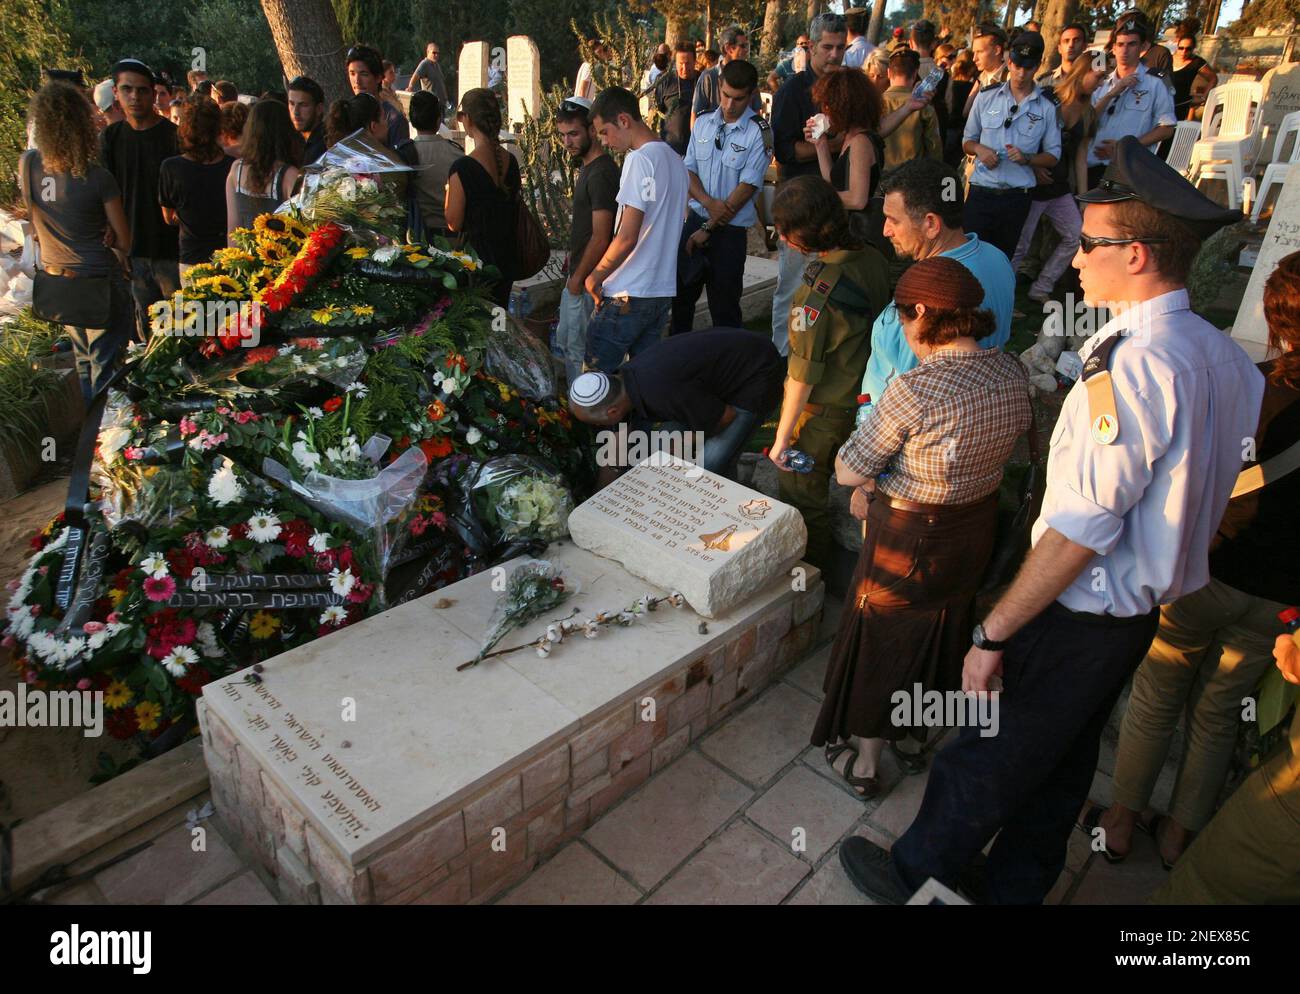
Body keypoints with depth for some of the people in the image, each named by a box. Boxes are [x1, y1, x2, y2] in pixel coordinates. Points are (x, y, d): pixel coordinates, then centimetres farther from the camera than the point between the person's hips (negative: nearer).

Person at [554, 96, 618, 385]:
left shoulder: (601, 174, -20)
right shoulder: (588, 166, 11)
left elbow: (601, 237, -23)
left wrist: (578, 278, -17)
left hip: (588, 279, -11)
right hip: (579, 273, 11)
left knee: (578, 350, -1)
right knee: (565, 340, 21)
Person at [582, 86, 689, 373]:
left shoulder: (639, 159, -15)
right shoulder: (675, 159, 14)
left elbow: (627, 237, -20)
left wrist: (596, 276, -7)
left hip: (627, 294, -9)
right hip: (663, 290, 9)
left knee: (597, 374, 0)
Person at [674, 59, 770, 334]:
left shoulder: (759, 133, -9)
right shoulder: (703, 123, 6)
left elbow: (747, 188, -13)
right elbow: (688, 170, 7)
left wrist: (707, 230, -13)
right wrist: (708, 202, -13)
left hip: (731, 229, -5)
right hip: (696, 217, 5)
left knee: (724, 306, 1)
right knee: (681, 292, 14)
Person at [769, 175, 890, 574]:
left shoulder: (819, 287, -29)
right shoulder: (873, 259, -6)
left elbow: (804, 373, -25)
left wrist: (782, 438, -16)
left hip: (821, 411, -8)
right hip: (861, 401, 8)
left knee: (802, 499, 12)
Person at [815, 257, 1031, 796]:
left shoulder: (915, 391, -30)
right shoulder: (1013, 373, -9)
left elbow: (847, 473, -24)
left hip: (910, 539, -6)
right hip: (977, 529, 7)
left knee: (882, 644, 16)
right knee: (940, 635, 27)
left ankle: (864, 763, 35)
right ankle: (913, 737, 50)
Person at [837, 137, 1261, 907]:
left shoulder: (1138, 361, -27)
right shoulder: (1226, 356, 1)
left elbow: (1081, 527, -28)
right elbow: (1195, 494, 9)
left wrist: (995, 634, -21)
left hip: (1080, 611, -9)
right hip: (1144, 605, 9)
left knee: (988, 758, 11)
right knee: (1064, 758, 23)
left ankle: (914, 876, 34)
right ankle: (1013, 887, 45)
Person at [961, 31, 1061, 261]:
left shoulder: (1047, 107, 2)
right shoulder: (986, 96, 5)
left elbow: (1053, 156, 6)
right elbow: (967, 142, 12)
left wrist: (1026, 158, -13)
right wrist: (979, 149, -10)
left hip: (1017, 197, 0)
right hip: (980, 192, 0)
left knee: (1004, 259, 10)